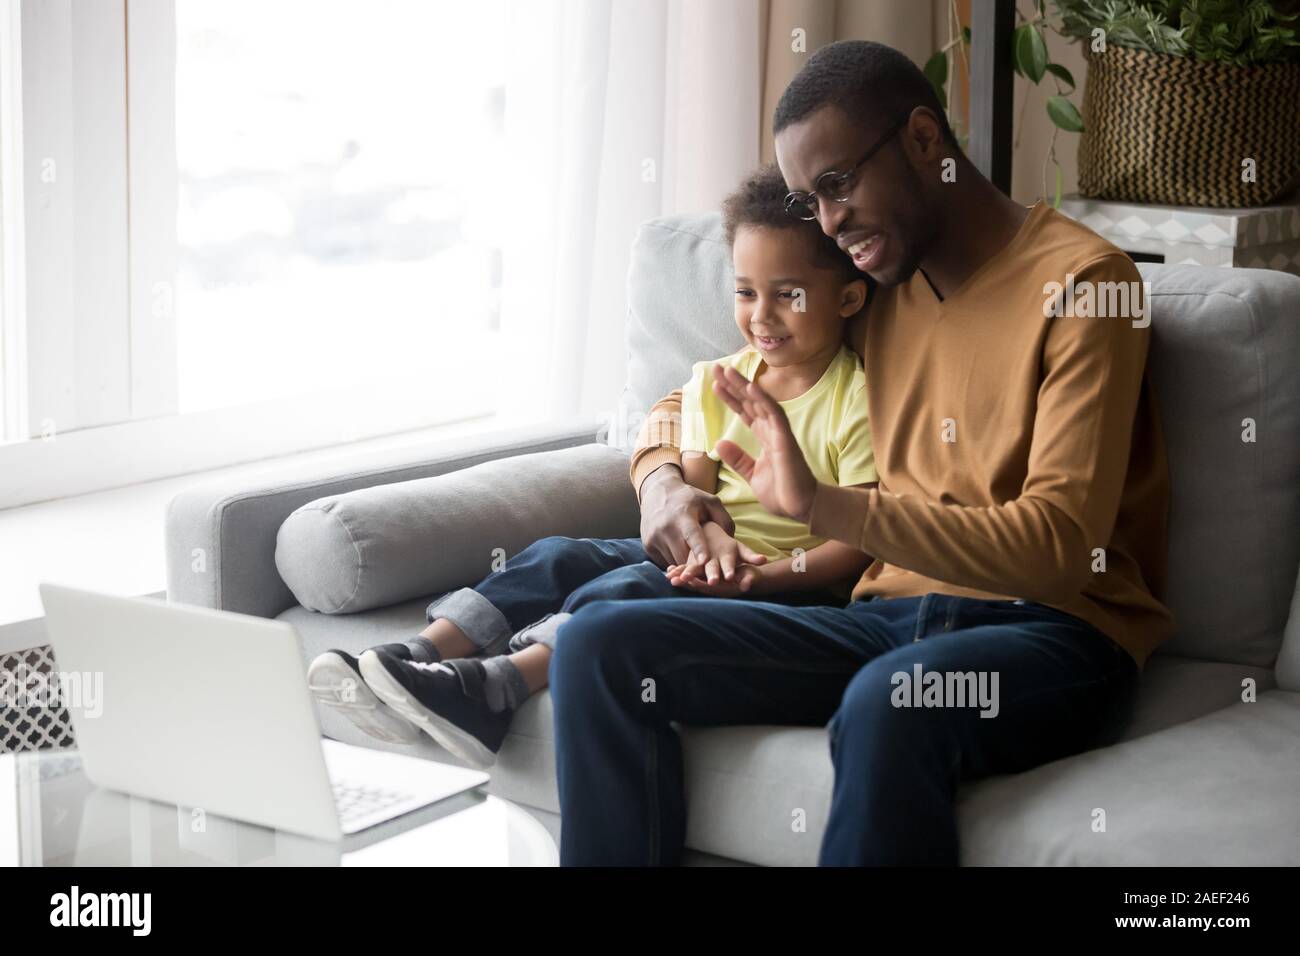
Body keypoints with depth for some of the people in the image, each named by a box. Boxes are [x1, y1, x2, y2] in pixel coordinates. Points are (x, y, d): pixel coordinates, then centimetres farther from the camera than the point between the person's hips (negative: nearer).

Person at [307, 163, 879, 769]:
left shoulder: (859, 399, -7)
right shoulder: (715, 384, 13)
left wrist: (760, 575, -25)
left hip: (799, 581, -7)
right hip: (710, 560, 7)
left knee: (629, 588, -31)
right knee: (557, 556, -14)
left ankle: (491, 688, -47)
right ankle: (421, 657, -28)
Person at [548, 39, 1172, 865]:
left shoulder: (1078, 278, -6)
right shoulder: (876, 290, 16)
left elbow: (1060, 546, -17)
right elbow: (686, 402, 28)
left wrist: (822, 504, -26)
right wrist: (663, 478, 1)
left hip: (1056, 632, -6)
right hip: (894, 615, 7)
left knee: (888, 704, -41)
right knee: (601, 644, -14)